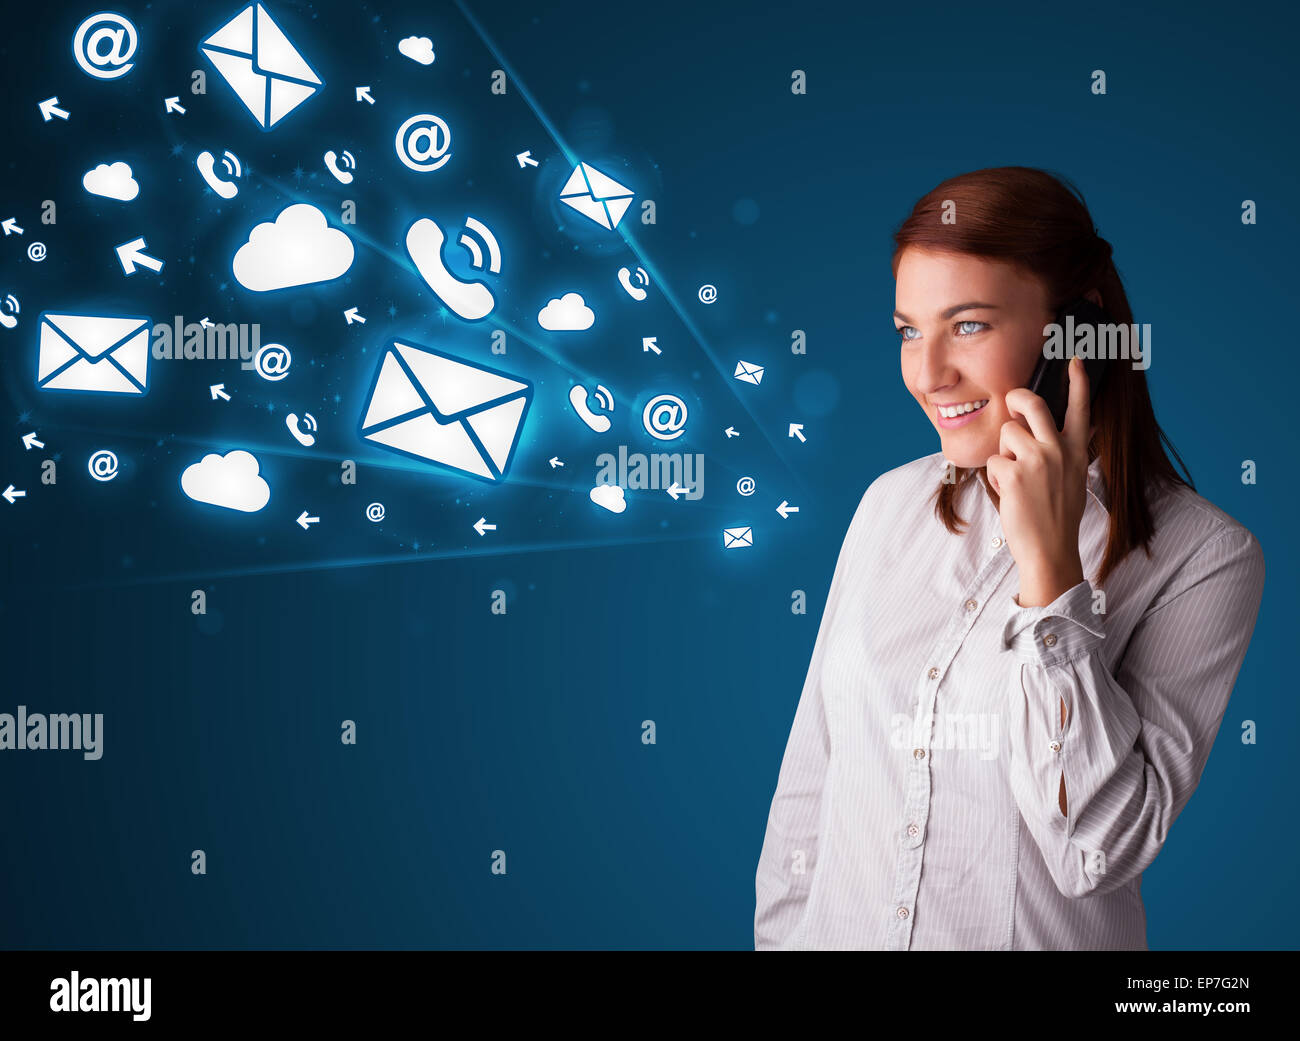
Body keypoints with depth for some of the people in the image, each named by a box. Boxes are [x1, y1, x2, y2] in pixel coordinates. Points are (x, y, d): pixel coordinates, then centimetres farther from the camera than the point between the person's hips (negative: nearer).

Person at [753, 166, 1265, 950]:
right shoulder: (891, 503, -4)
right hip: (841, 929, 3)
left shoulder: (1203, 555, -16)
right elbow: (813, 768, 2)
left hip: (1038, 934, -3)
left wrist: (1049, 565, -26)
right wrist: (779, 935, 2)